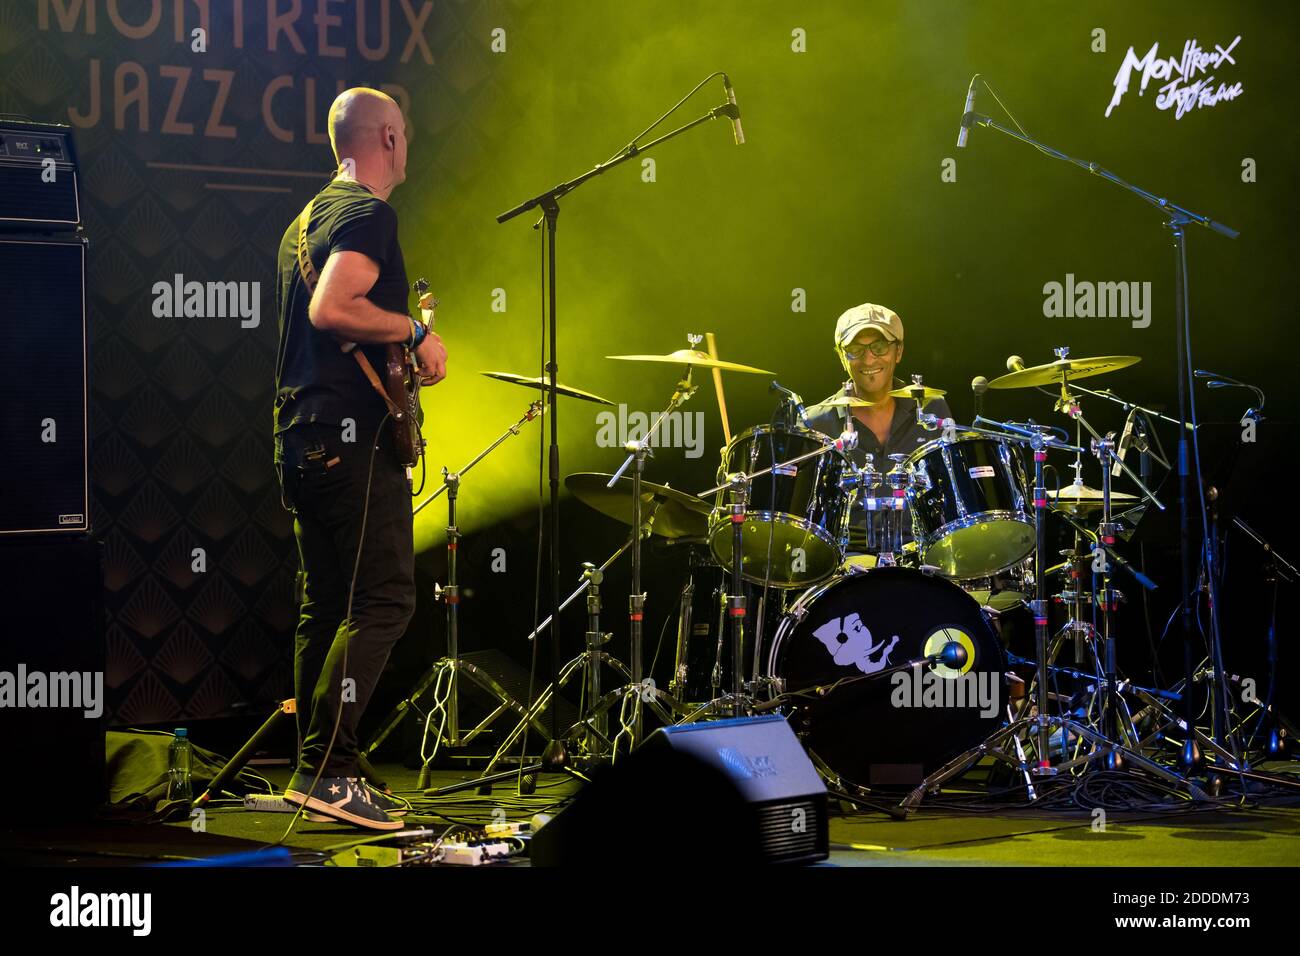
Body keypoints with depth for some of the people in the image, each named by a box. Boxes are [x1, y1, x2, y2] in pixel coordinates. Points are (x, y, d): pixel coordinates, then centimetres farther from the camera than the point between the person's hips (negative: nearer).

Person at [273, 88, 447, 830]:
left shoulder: (308, 218, 21)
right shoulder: (369, 215, -10)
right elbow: (330, 308, -24)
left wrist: (400, 350, 30)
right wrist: (414, 331, -14)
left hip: (301, 434, 10)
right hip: (353, 434, -10)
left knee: (326, 607, 11)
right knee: (385, 599, -12)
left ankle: (317, 771, 12)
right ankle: (328, 769, -17)